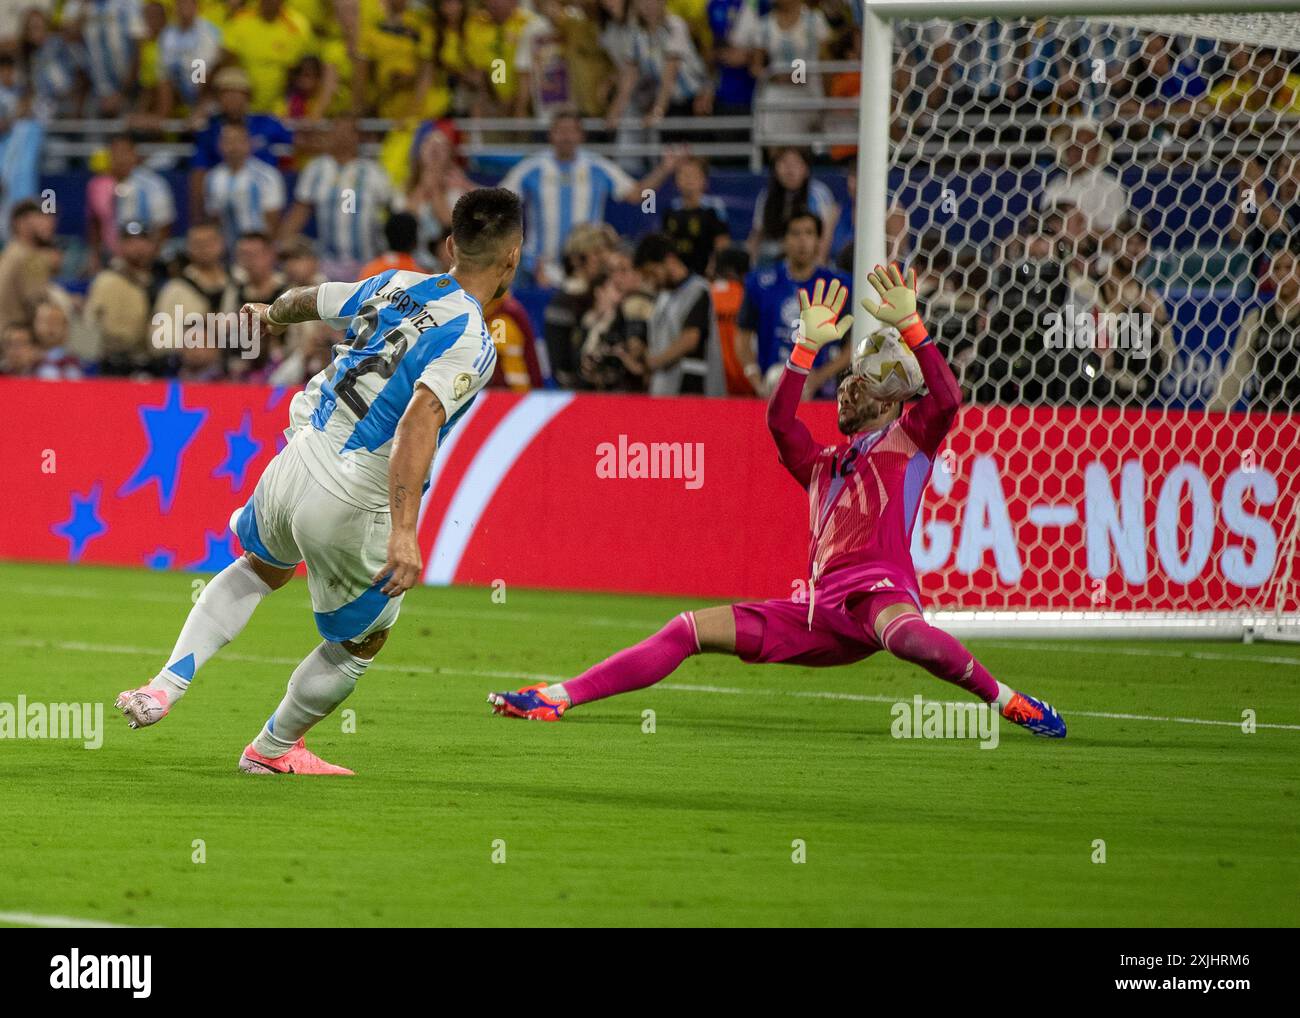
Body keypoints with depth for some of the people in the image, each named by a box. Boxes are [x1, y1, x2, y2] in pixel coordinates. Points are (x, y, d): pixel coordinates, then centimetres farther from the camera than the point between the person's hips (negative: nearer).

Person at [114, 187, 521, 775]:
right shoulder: (473, 345, -17)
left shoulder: (396, 286, 4)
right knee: (362, 642, 22)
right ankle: (273, 749, 37)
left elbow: (308, 299, 24)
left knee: (262, 570, 36)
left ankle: (166, 686, 23)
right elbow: (418, 423, -33)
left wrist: (271, 314, 47)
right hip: (352, 512, -6)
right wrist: (404, 532, -40)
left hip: (293, 464, 6)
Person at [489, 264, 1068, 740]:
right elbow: (779, 422, 13)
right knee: (692, 629, 1)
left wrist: (907, 324, -9)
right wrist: (810, 345, 7)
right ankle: (557, 697, 0)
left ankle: (1008, 701, -26)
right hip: (820, 609, 6)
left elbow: (946, 399, -5)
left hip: (879, 589, -6)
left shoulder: (906, 441, 15)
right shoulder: (822, 466, 30)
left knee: (902, 633, -43)